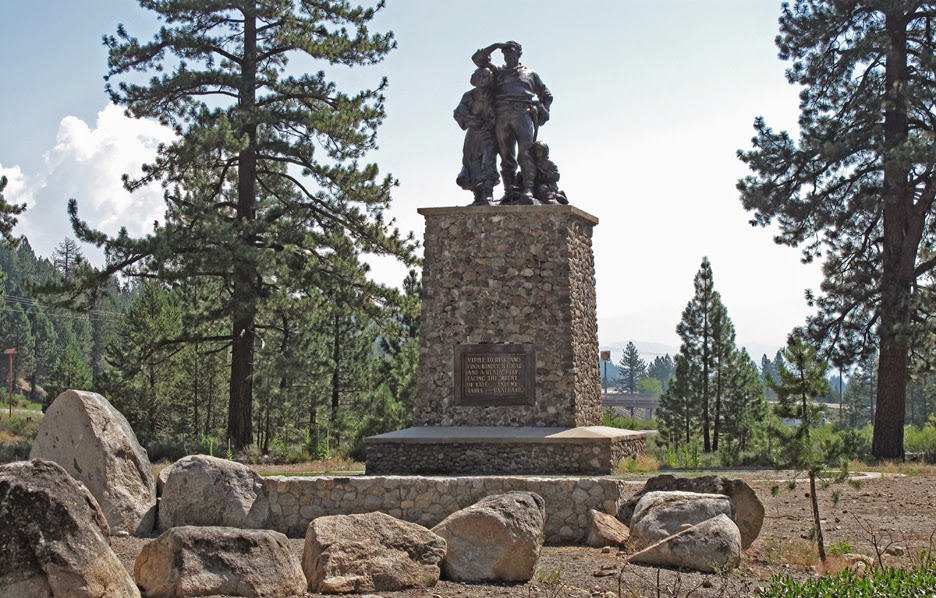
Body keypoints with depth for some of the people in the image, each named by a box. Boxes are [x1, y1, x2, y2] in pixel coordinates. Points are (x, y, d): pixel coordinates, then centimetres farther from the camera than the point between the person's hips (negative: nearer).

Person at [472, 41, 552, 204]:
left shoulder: (530, 74, 29)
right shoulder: (498, 72, 30)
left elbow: (546, 95, 30)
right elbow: (477, 58, 25)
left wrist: (545, 110, 11)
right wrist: (496, 46, 19)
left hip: (523, 112, -2)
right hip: (502, 115, 2)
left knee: (525, 152, -21)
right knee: (506, 156, -6)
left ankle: (527, 189, -34)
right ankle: (509, 192, -10)